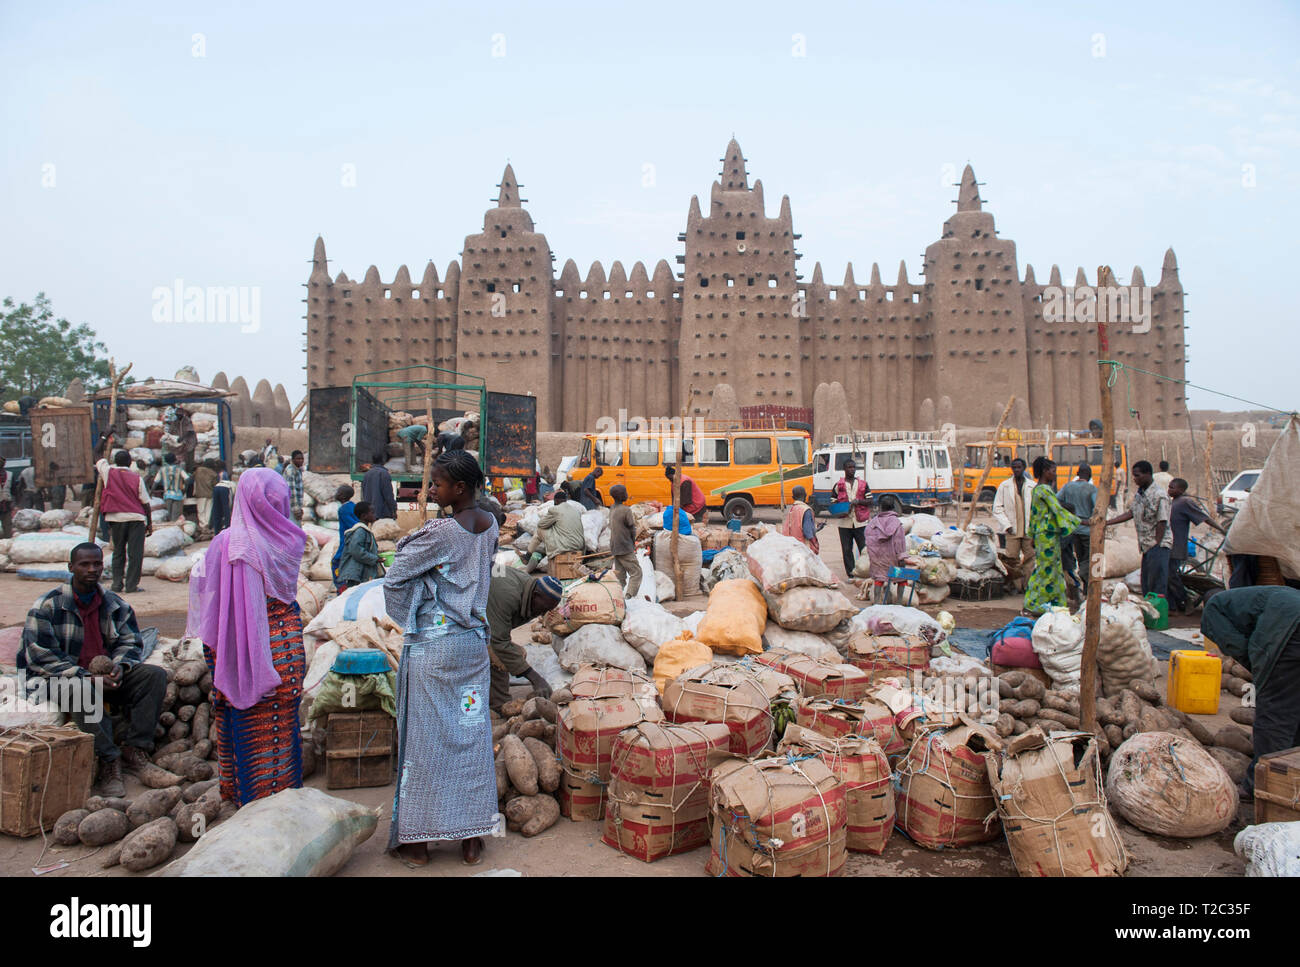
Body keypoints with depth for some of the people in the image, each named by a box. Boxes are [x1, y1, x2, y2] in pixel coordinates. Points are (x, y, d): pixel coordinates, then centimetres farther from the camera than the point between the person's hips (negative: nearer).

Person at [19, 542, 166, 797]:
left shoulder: (115, 605, 7)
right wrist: (87, 677, -24)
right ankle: (108, 761, -36)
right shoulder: (47, 606, -7)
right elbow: (40, 657, -13)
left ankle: (134, 748, -21)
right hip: (55, 678, -5)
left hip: (105, 674, 5)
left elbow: (130, 642, 10)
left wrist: (119, 666, -15)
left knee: (156, 675, -16)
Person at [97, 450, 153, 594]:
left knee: (118, 551, 13)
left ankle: (117, 583, 11)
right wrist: (149, 523, 8)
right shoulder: (136, 478, 1)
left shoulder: (109, 472, 2)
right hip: (136, 518, -2)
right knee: (135, 553, 0)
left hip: (116, 517, 2)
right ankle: (132, 585, -2)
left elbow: (100, 462, 23)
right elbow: (145, 502, 2)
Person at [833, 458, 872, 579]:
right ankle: (850, 575, 13)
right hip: (844, 523, 0)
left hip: (860, 522, 0)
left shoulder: (863, 483, 9)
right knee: (847, 550, 3)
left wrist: (858, 501, -12)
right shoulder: (838, 485, 5)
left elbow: (870, 501, 6)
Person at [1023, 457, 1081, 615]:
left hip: (1041, 533, 10)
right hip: (1048, 535, -10)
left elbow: (1033, 513, 18)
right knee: (1046, 569, -3)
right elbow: (1058, 509, -18)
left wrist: (1033, 535, 22)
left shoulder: (1036, 489, 14)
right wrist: (1079, 522, -12)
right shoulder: (1045, 489, -15)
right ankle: (1032, 605, 1)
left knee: (1055, 568, 13)